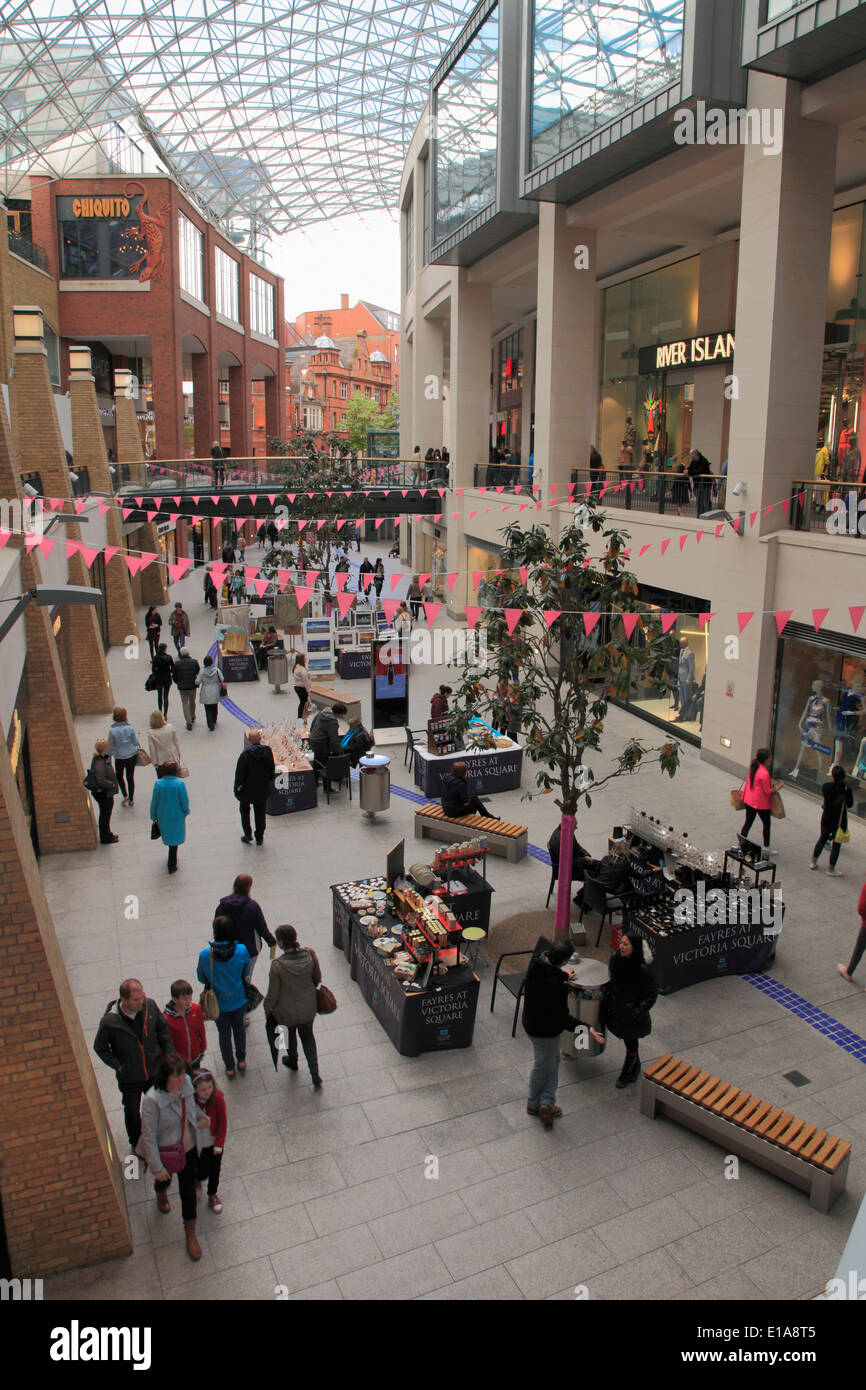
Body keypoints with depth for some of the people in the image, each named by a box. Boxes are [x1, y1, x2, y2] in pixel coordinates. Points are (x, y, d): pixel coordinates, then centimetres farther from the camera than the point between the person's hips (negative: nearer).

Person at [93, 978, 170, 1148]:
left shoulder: (150, 1005, -20)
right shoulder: (109, 1022, -27)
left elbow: (162, 1028, 0)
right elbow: (99, 1047, -8)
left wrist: (168, 1052, -3)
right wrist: (118, 1065, -14)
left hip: (155, 1072, 2)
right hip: (130, 1078, -2)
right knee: (132, 1114, 20)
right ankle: (136, 1144, 49)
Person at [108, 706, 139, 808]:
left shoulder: (112, 730, -18)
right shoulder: (130, 728, -16)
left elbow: (110, 747, -9)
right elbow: (135, 742, -5)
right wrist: (136, 734, 13)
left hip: (119, 758, -1)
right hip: (132, 756, 1)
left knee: (119, 776, 24)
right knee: (130, 777, 15)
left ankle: (125, 795, 12)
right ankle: (131, 799, 25)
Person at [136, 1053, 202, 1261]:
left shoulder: (187, 1083, -21)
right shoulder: (153, 1100, -35)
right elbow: (149, 1136, -24)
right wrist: (157, 1167, -17)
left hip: (188, 1148, 3)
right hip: (164, 1150, -2)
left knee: (188, 1189, 14)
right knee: (163, 1180, 28)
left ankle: (190, 1234, 35)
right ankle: (161, 1195, 65)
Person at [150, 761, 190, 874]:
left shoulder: (158, 784, -16)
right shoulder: (179, 784, -22)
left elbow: (154, 802, -7)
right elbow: (185, 802, -14)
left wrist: (153, 817, 7)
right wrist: (186, 812, 6)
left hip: (163, 817, 2)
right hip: (177, 817, -2)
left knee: (168, 837, 25)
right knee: (174, 840, 13)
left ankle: (172, 859, 46)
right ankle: (172, 866, 21)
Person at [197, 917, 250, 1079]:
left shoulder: (205, 955, -28)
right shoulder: (242, 951, -25)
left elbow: (202, 978, -10)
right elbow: (246, 974, -8)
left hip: (219, 1003, -1)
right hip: (239, 999, 1)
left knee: (224, 1033, 22)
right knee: (239, 1027, 28)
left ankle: (229, 1068, 38)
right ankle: (241, 1061, 44)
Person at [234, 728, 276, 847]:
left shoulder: (246, 755, -24)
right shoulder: (267, 751, -13)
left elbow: (240, 773, -16)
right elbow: (272, 769, -1)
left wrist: (238, 786, -1)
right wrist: (269, 782, 14)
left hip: (248, 788, -3)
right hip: (263, 789, 3)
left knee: (245, 810, 20)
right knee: (261, 812, 17)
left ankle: (248, 835, 21)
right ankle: (260, 838, 24)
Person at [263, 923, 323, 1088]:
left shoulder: (277, 965, -31)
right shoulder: (309, 955, -20)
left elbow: (273, 994, -19)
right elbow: (317, 979, -3)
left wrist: (267, 1009, 0)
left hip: (287, 1012, -3)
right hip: (308, 1009, 3)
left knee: (290, 1033, 29)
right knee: (308, 1037, 25)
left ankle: (292, 1061, 55)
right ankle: (315, 1076, 22)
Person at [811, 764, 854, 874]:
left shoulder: (826, 786, -15)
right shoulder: (847, 789, -20)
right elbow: (850, 805, -6)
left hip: (826, 819, 3)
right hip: (840, 821, -3)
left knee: (822, 840, 22)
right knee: (836, 844, 10)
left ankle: (813, 862, 31)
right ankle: (831, 869, 17)